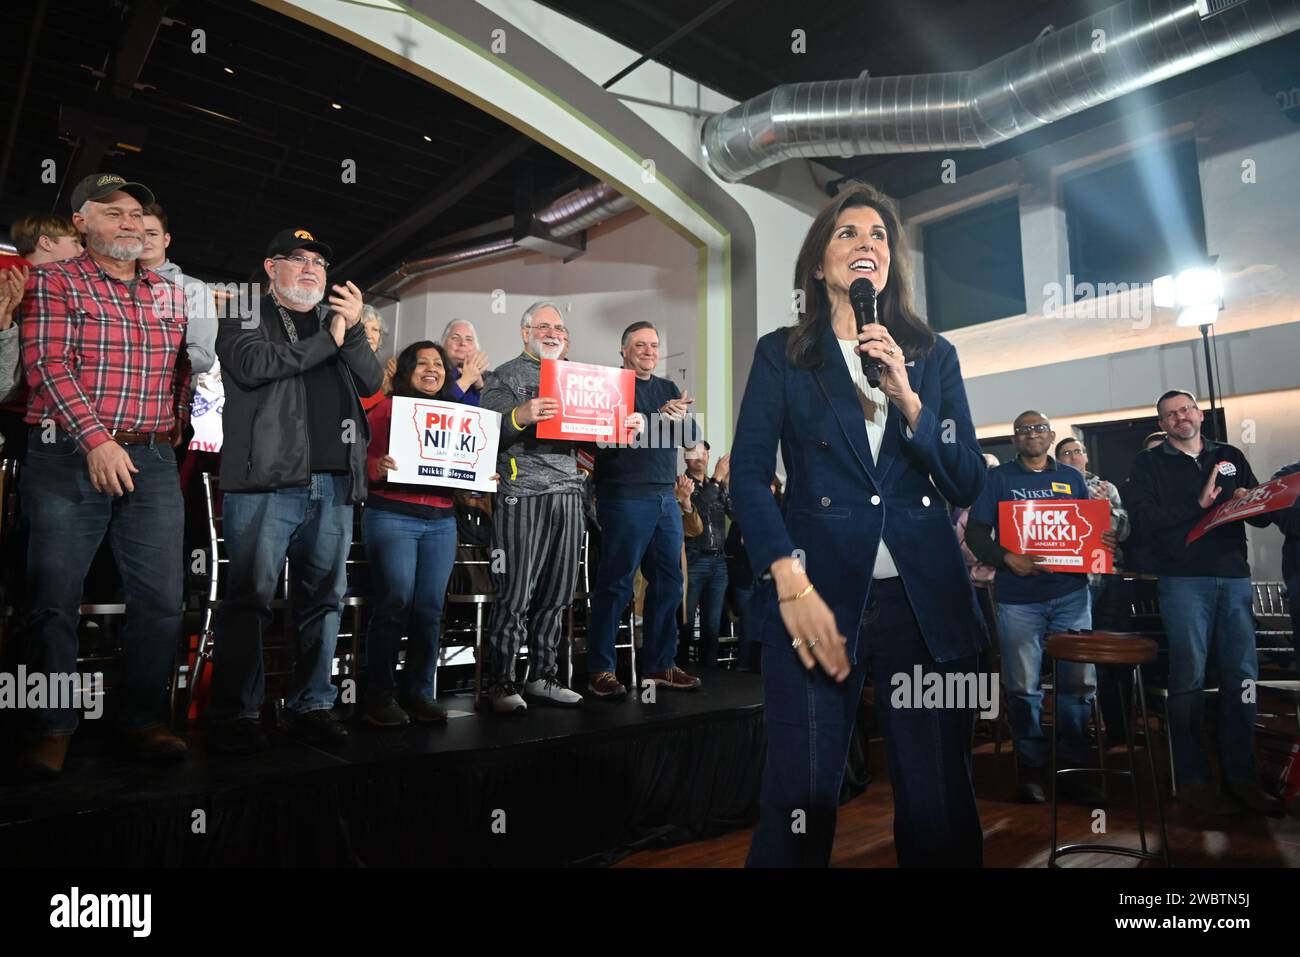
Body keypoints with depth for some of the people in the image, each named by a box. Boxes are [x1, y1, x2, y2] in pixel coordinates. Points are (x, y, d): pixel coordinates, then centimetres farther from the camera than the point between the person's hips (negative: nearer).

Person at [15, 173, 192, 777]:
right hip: (70, 458, -3)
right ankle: (51, 727, 16)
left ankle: (143, 719, 15)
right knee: (54, 598, 2)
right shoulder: (55, 281, 3)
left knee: (161, 598, 2)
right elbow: (48, 363, -8)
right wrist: (96, 440, -19)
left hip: (154, 461, 3)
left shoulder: (169, 294, 16)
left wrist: (173, 427, 10)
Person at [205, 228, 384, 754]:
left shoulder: (336, 320, 23)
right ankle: (234, 713, 7)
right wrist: (327, 341, -4)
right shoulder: (243, 315, 10)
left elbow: (372, 382, 11)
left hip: (334, 484, 5)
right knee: (250, 598, -4)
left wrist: (353, 329, -4)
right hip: (266, 480, -4)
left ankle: (312, 705, 17)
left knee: (324, 598, 7)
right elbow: (252, 364, -11)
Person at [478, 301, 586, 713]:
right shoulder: (504, 377, 5)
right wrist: (519, 417, -26)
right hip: (522, 493, -5)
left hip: (567, 492, 6)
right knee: (515, 594, -4)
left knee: (556, 594, 8)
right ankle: (501, 683, 7)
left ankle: (543, 677, 19)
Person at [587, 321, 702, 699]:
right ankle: (600, 670, 5)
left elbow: (692, 438, 11)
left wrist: (684, 417, -11)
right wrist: (663, 416, -18)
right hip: (625, 497, -7)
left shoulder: (669, 389, 18)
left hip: (665, 497, 7)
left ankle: (659, 664, 20)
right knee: (615, 584, -4)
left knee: (668, 583, 9)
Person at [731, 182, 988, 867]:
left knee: (940, 809, 7)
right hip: (820, 596, -2)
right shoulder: (781, 354, 8)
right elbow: (747, 475, -3)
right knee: (801, 804, -1)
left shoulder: (933, 355, 14)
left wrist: (907, 398, -6)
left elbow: (966, 485, 8)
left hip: (925, 599, 3)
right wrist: (791, 581, -16)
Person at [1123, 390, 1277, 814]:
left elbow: (1263, 515, 14)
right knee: (1189, 677, -2)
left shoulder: (1230, 456, 17)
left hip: (1234, 577, 4)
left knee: (1243, 676, 4)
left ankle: (1241, 775, 16)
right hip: (1184, 579, -4)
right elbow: (1144, 517, -9)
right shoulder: (1149, 464, 5)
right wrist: (1198, 504, -17)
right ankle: (1192, 778, 6)